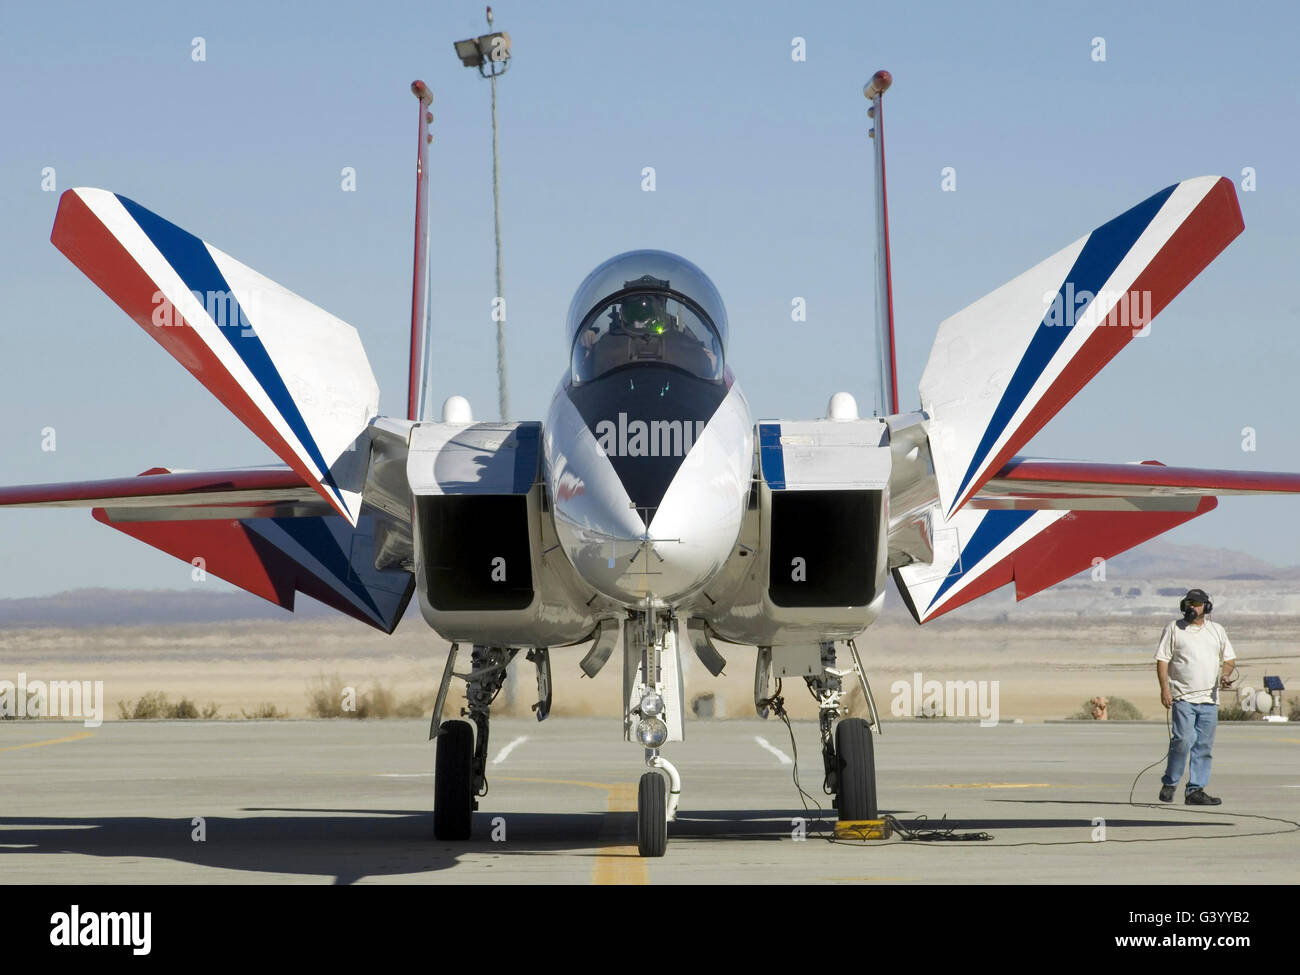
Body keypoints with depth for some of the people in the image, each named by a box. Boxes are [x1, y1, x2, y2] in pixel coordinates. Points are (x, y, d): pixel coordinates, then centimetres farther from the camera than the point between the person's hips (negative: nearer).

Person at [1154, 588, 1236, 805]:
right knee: (1183, 740, -15)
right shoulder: (1174, 629, 5)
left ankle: (1195, 790, 5)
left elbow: (1229, 658, 22)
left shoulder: (1217, 631, 16)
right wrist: (1164, 689, -10)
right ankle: (1169, 783, 0)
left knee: (1204, 746, 2)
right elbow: (1162, 660, 1)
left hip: (1209, 699, 4)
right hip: (1183, 697, -4)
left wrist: (1225, 674, 0)